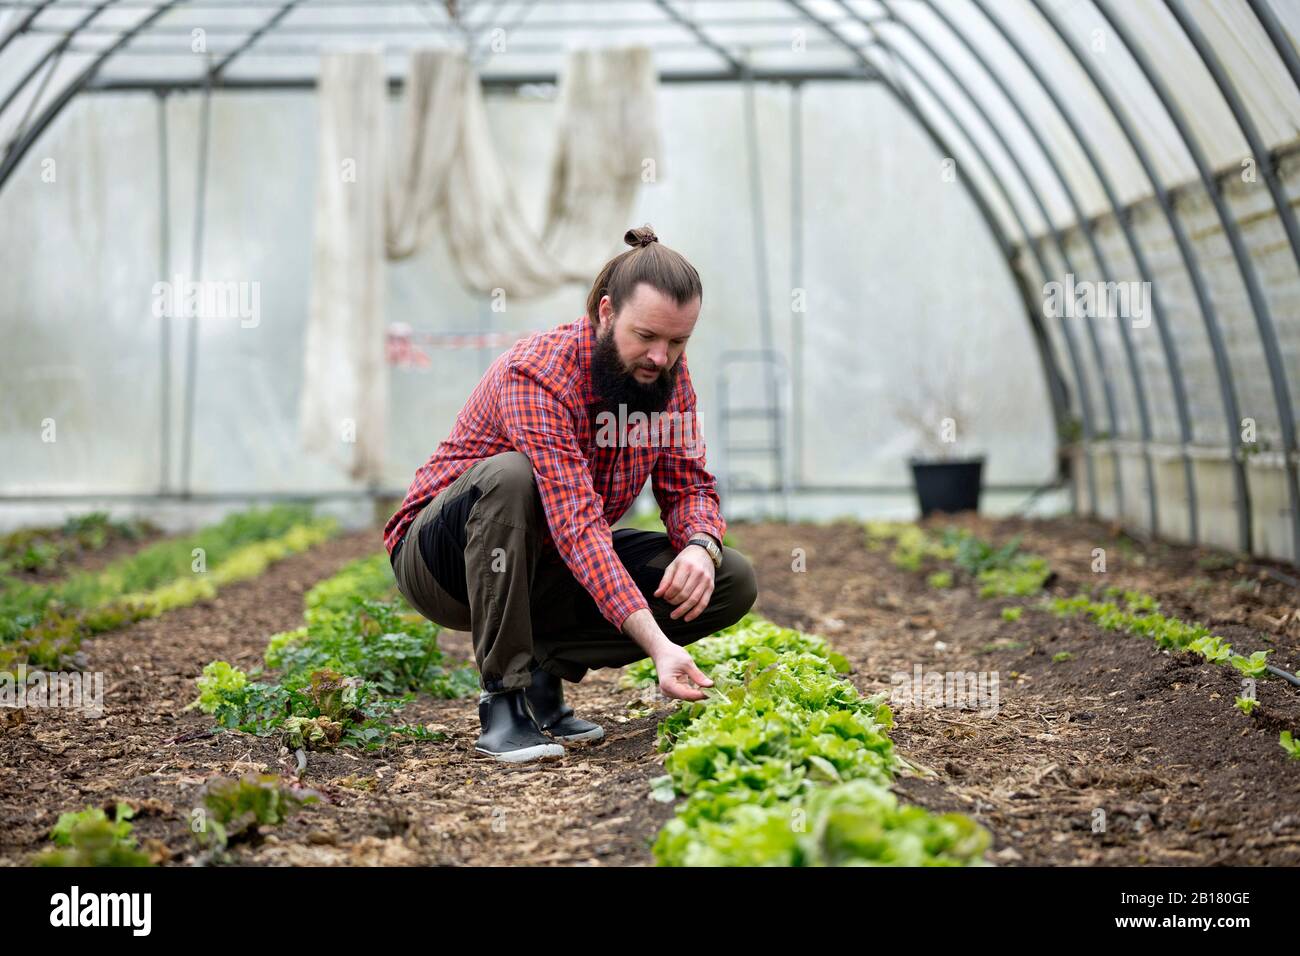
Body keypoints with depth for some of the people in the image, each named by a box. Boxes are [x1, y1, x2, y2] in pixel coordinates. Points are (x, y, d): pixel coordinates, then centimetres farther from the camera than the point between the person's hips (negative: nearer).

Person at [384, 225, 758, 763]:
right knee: (509, 475, -40)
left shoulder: (667, 376, -7)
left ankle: (547, 668, -3)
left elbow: (688, 487, -2)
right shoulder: (535, 374, -30)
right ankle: (504, 697, -28)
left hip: (546, 574, 6)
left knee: (733, 583, -10)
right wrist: (658, 645, -47)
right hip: (442, 558, -6)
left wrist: (702, 546, -28)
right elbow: (578, 525, -39)